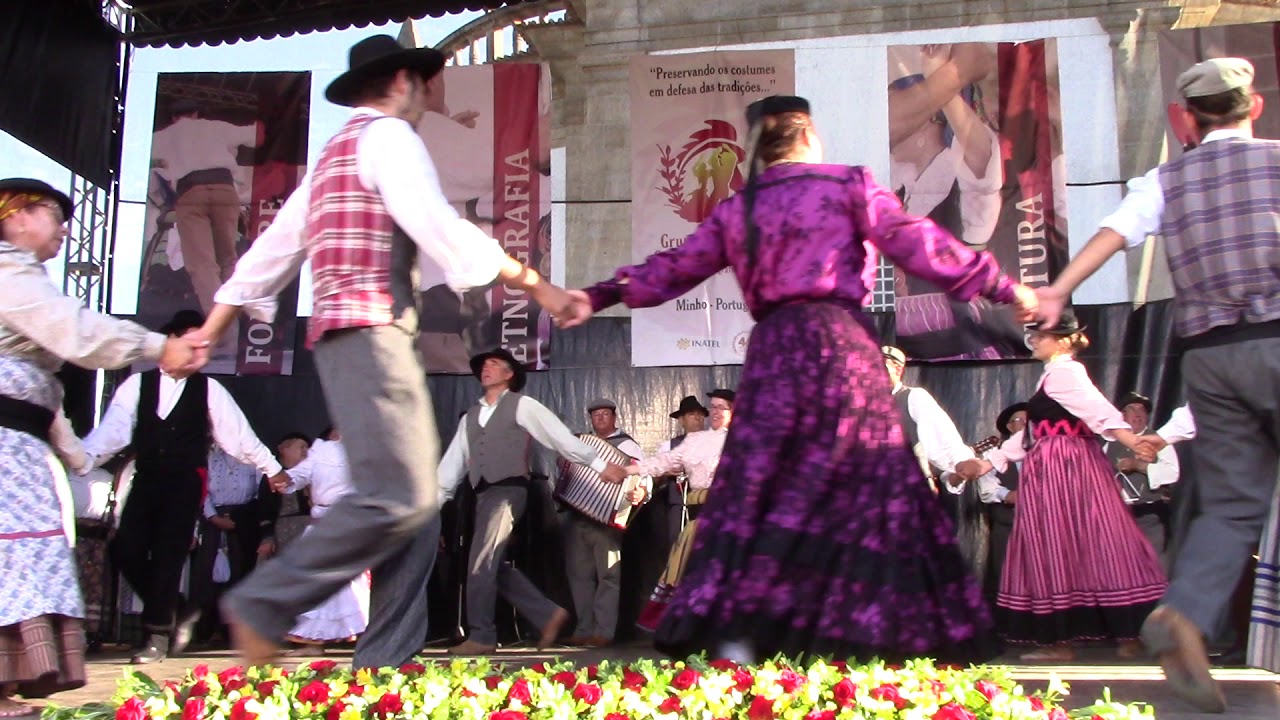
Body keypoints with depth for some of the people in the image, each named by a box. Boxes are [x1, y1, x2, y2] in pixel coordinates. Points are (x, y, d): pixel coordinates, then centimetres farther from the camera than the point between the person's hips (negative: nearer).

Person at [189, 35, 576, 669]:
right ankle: (263, 604, -11)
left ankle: (384, 662, 2)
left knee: (418, 504, 4)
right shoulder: (388, 135, 0)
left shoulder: (333, 154, 27)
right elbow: (439, 229, -13)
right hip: (371, 331, -10)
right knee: (397, 497, -16)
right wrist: (535, 284, -10)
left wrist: (207, 334, 25)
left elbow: (271, 250, 25)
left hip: (337, 333, 10)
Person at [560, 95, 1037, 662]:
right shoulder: (848, 185, 6)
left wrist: (600, 296, 25)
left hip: (771, 350, 4)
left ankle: (735, 625, -3)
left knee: (758, 486, 3)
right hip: (838, 342, -3)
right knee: (864, 485, 2)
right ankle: (858, 632, 2)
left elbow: (675, 267, 16)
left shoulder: (735, 209, 16)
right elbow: (916, 244, 3)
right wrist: (1006, 289, 9)